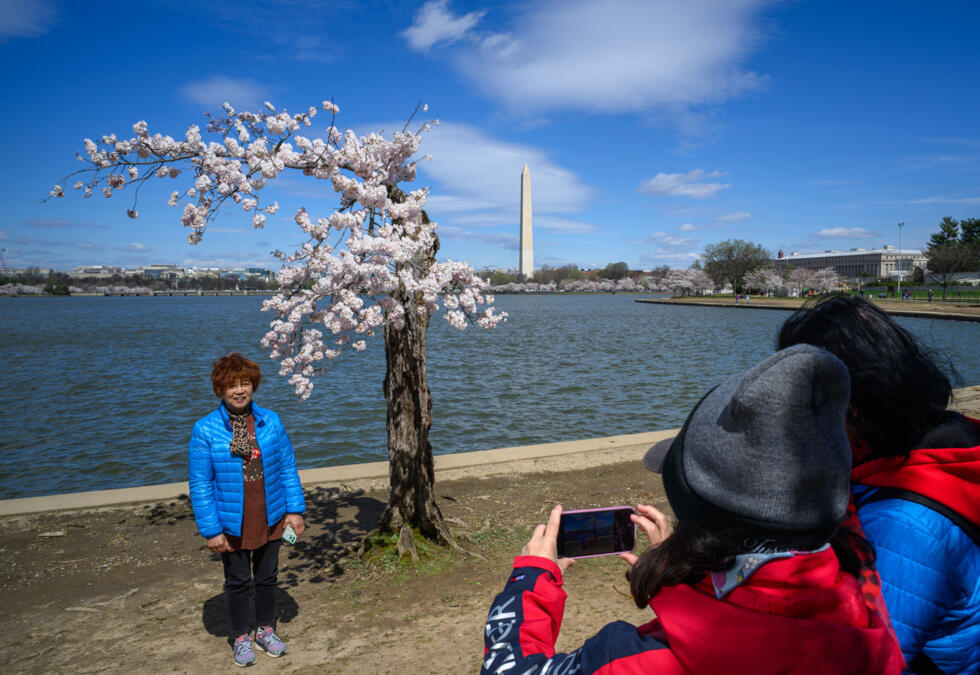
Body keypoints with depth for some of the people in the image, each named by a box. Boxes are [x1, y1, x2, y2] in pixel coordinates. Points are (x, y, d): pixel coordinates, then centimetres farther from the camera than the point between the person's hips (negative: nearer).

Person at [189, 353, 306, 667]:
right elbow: (200, 485, -10)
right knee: (237, 582, 15)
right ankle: (241, 638, 37)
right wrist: (211, 530, -12)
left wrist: (294, 510, -3)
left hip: (270, 520, 2)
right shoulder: (205, 430, -13)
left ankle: (266, 630, 40)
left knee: (267, 577, 18)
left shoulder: (271, 421, -5)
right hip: (232, 526, -2)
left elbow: (288, 468, 0)